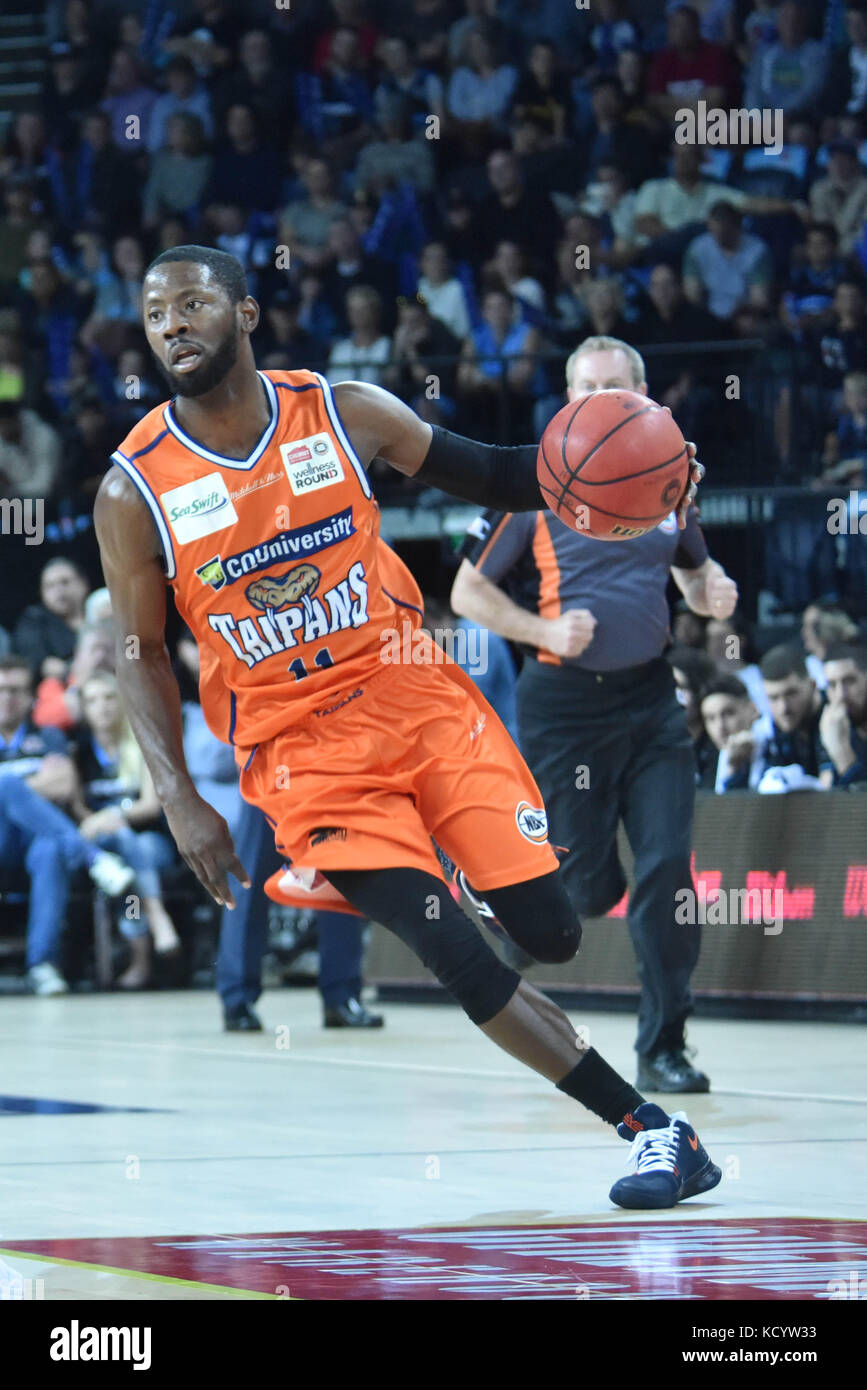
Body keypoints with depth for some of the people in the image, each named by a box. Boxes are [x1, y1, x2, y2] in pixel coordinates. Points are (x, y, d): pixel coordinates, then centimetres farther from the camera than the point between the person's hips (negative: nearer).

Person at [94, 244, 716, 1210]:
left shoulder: (345, 414, -3)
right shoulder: (134, 490, -6)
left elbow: (485, 475, 9)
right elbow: (140, 653, 2)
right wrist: (178, 799, -9)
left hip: (415, 693, 2)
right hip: (300, 748, -2)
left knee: (548, 933, -9)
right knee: (458, 961, -15)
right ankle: (650, 1129, -7)